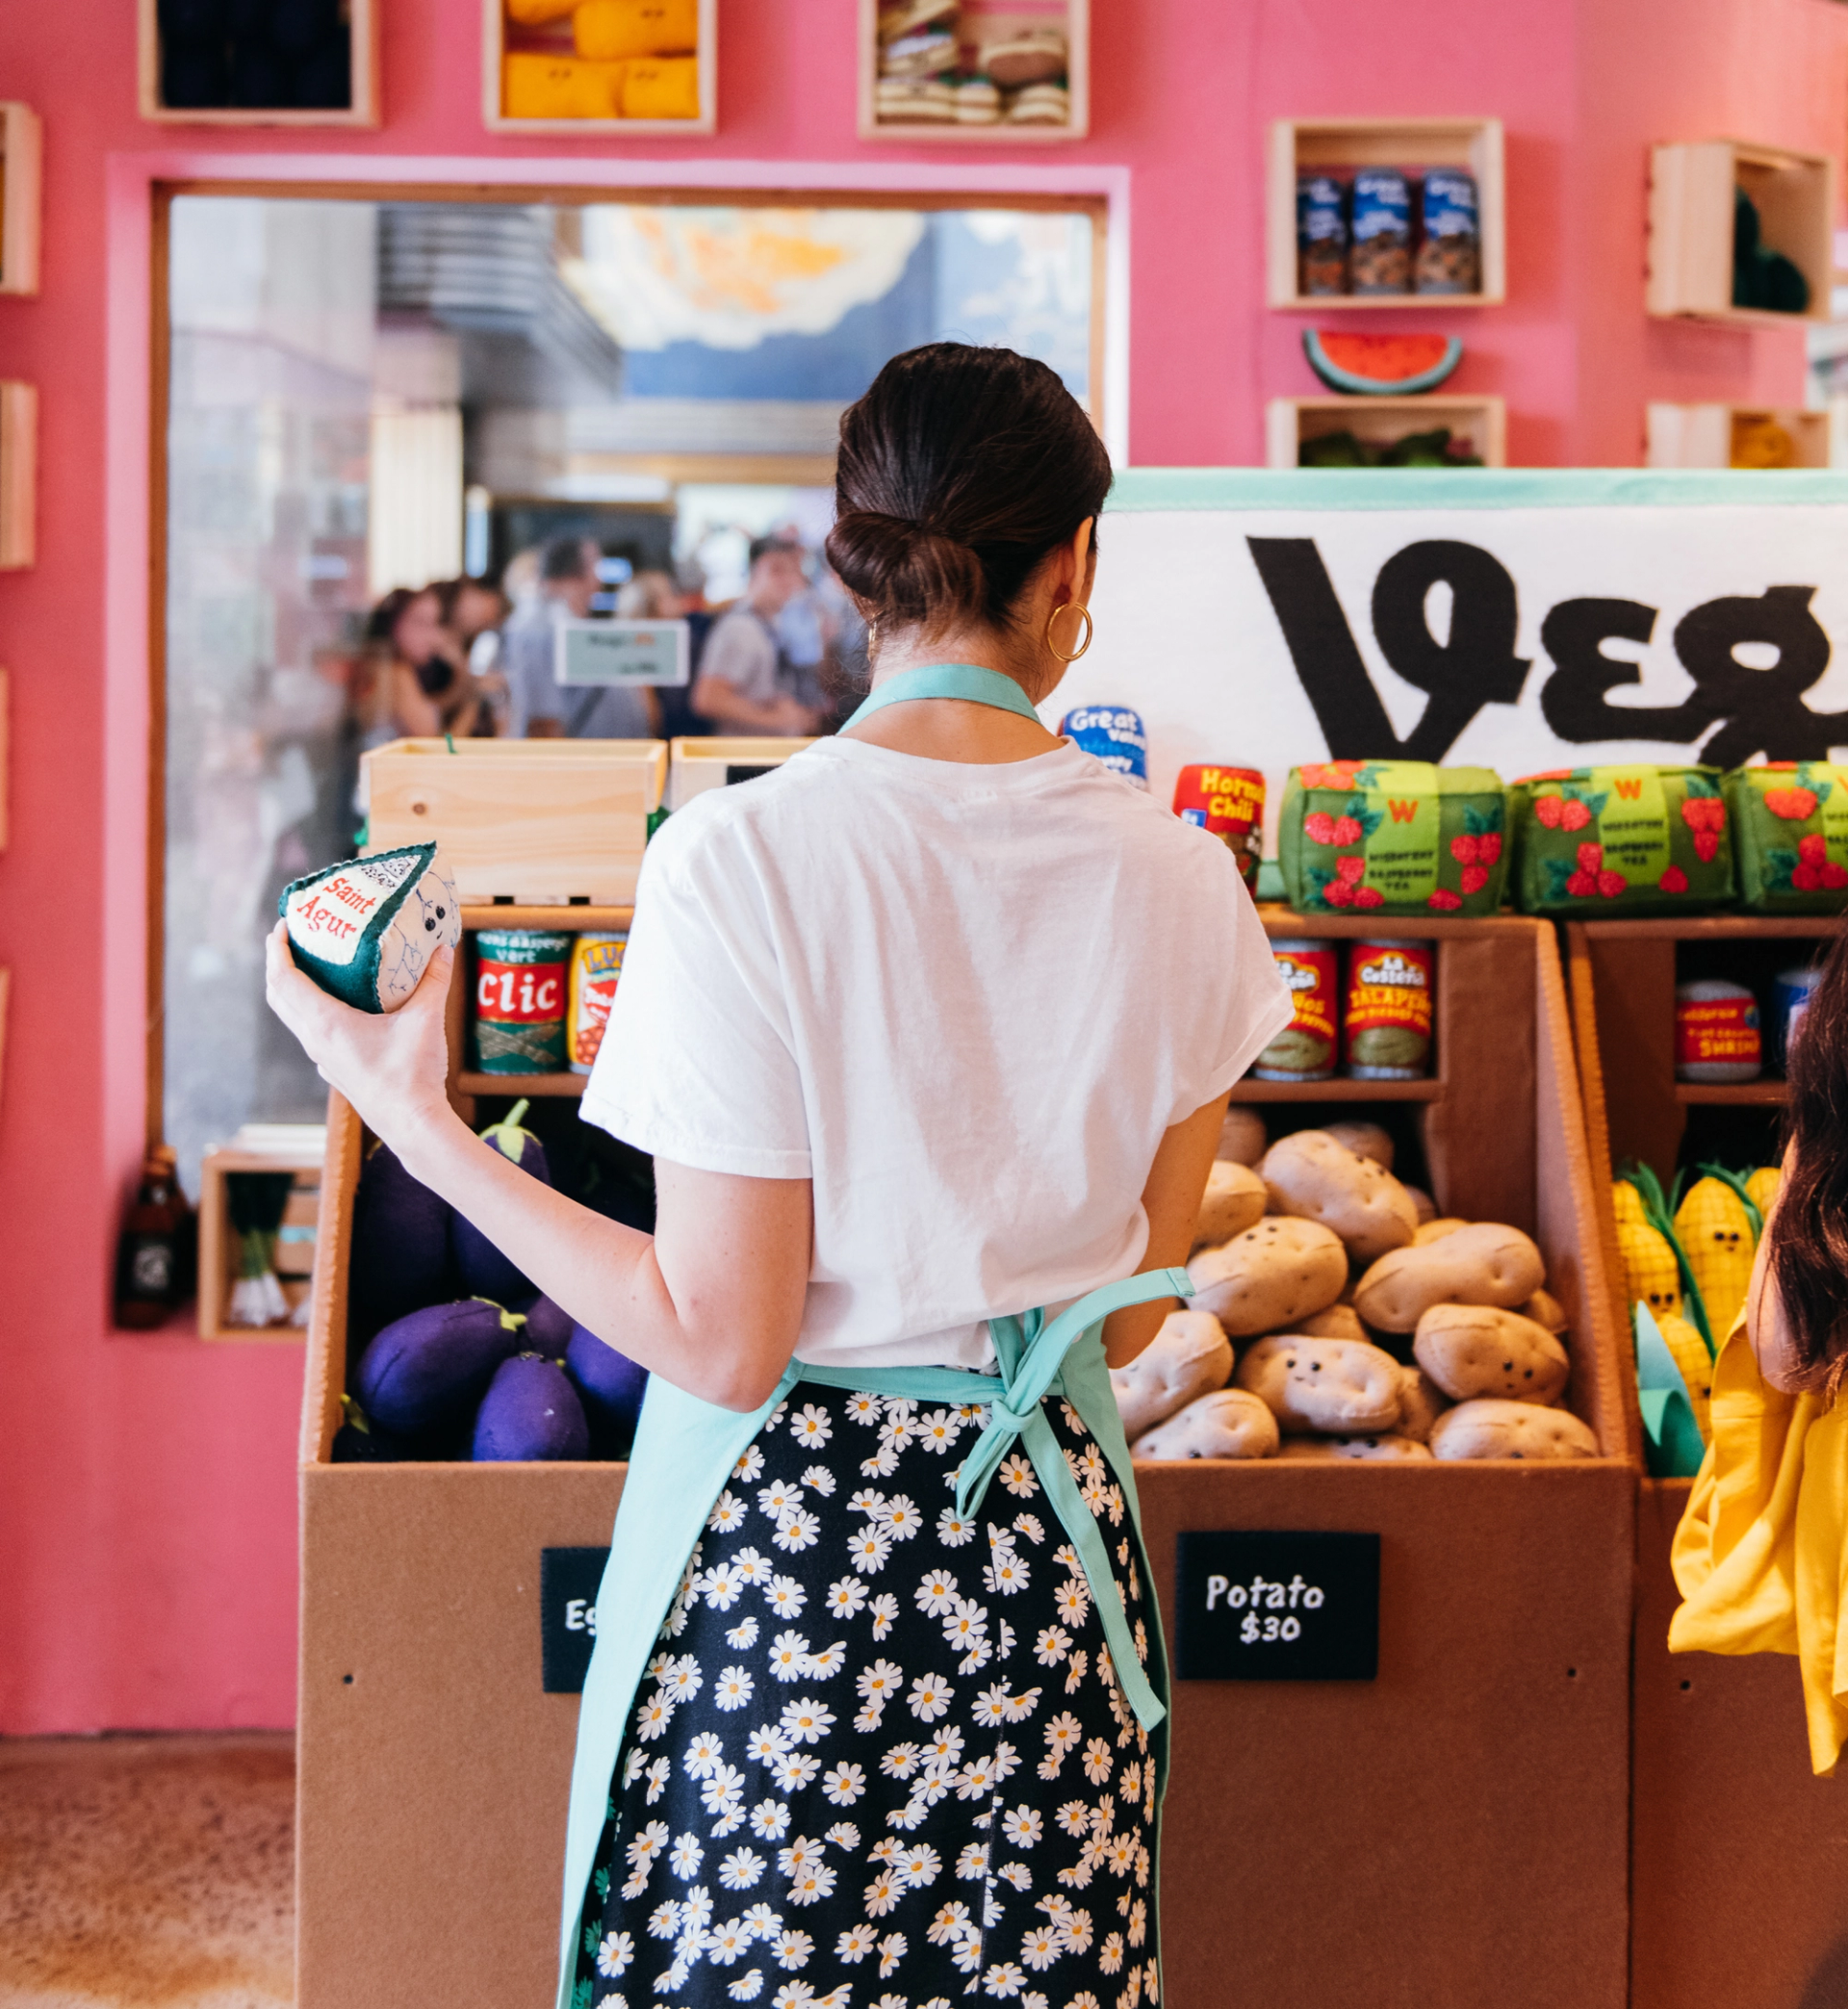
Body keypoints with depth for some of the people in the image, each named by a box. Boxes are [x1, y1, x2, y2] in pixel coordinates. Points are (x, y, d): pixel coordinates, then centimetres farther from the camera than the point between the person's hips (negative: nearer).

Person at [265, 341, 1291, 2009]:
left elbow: (723, 1343, -14)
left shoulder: (741, 861, -16)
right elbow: (1133, 1312, 4)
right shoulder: (1174, 874, -5)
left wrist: (417, 1118, -7)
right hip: (1053, 1538, 3)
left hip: (787, 1552, -3)